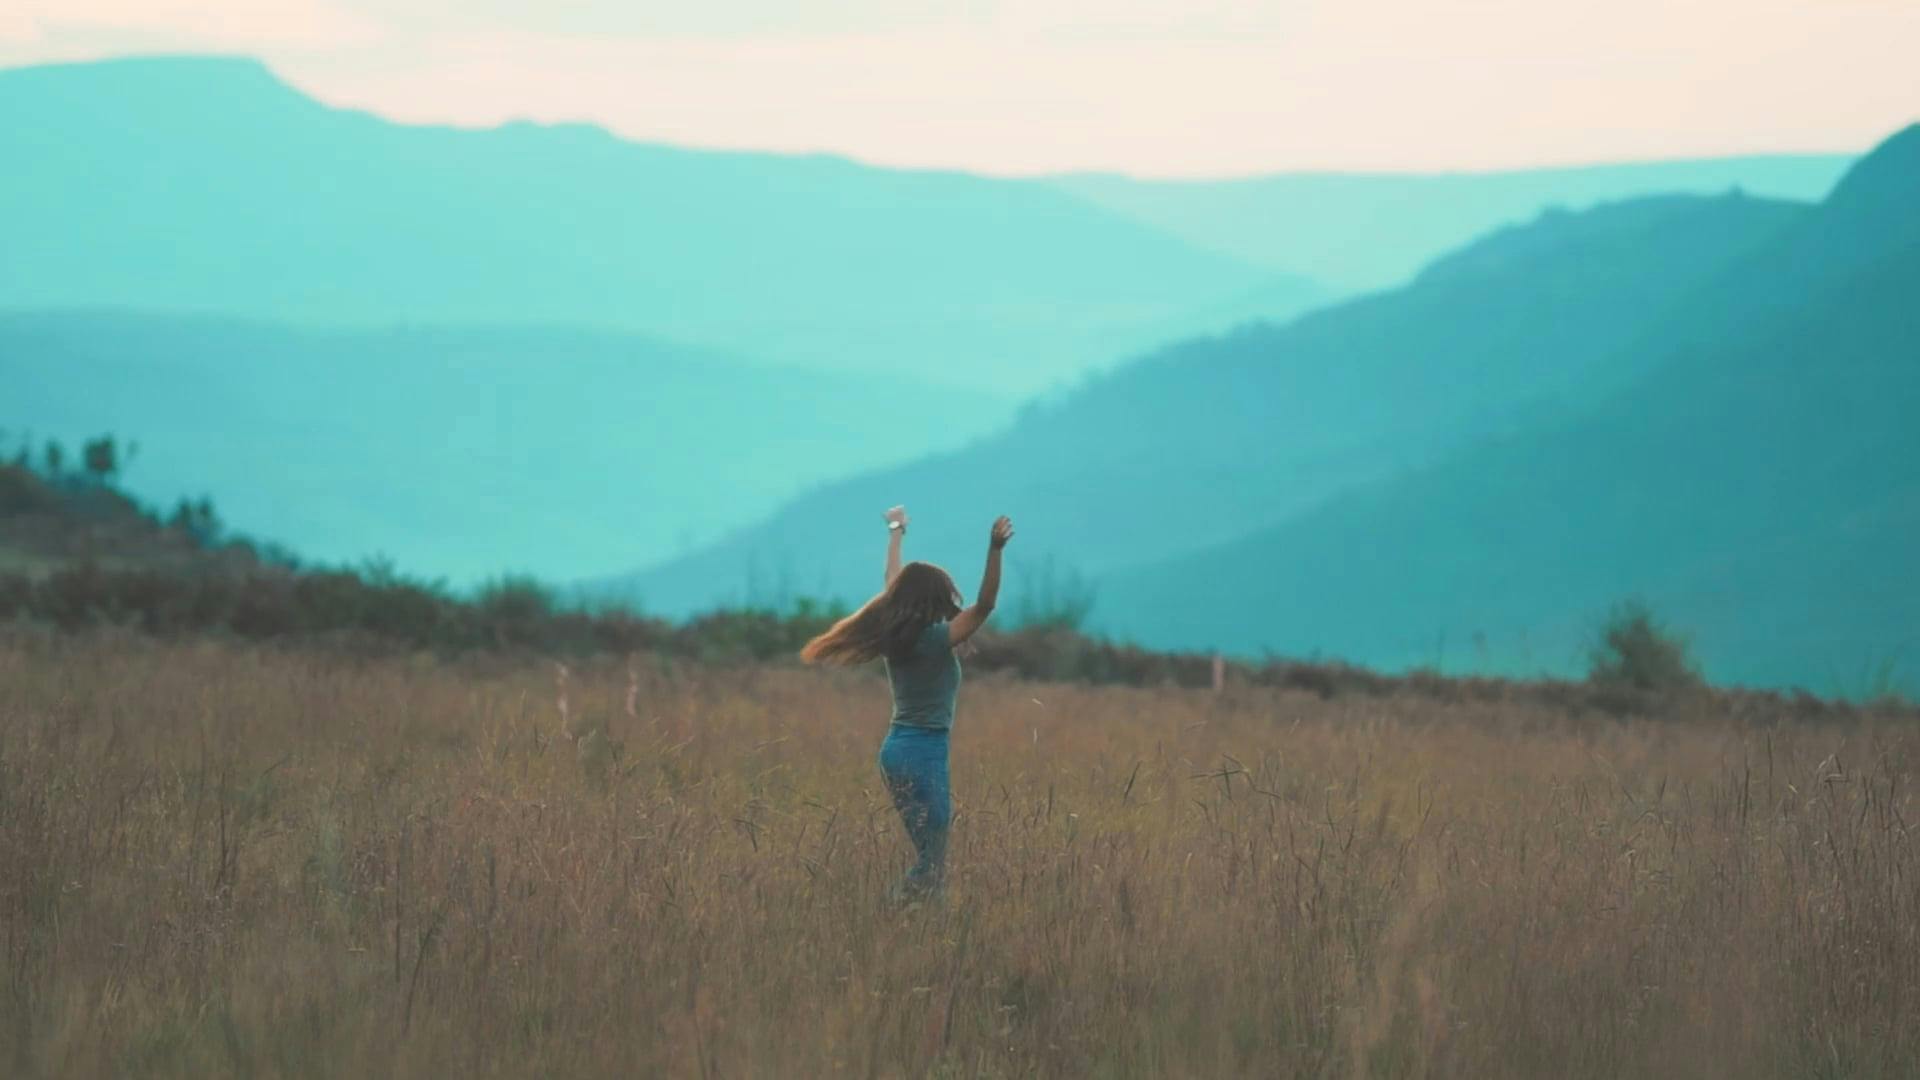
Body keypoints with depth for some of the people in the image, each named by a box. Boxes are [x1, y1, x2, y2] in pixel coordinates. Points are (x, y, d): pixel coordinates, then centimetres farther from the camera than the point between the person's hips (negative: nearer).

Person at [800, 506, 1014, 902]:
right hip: (924, 751, -9)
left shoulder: (895, 635, 7)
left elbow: (894, 585, 24)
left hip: (896, 748, 9)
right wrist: (995, 551, -31)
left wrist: (896, 534, 39)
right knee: (932, 864, -9)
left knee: (927, 852, 11)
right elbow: (984, 605, -23)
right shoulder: (936, 640, -13)